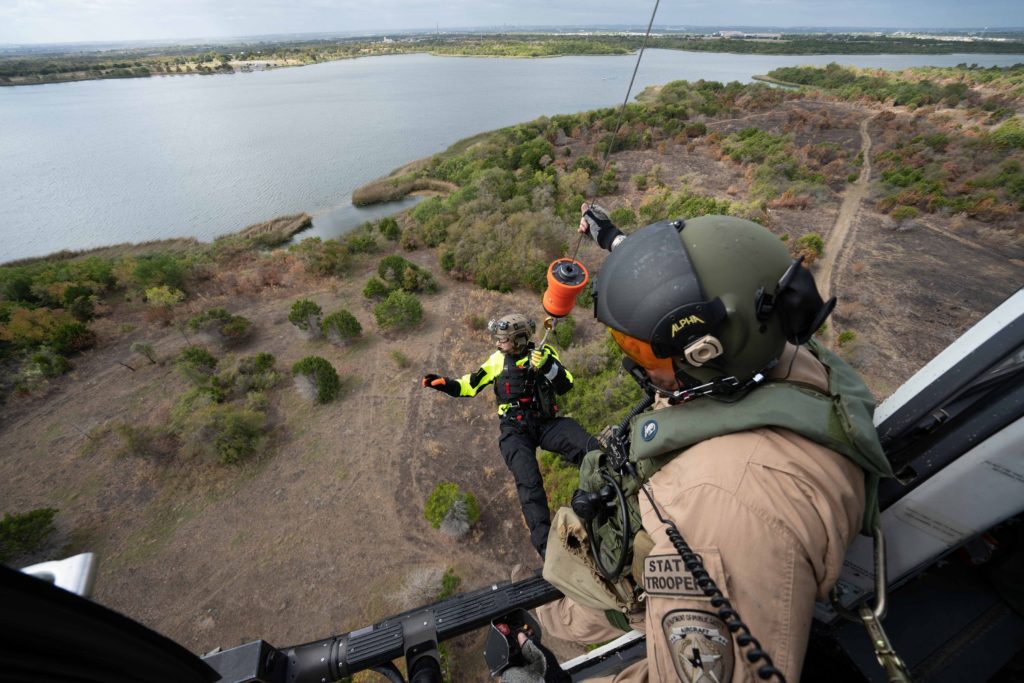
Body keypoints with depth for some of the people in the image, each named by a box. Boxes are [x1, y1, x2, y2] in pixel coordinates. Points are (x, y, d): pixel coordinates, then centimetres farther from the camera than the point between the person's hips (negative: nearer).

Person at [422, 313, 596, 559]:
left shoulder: (543, 353, 1)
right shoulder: (499, 359, 6)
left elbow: (565, 386, -8)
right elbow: (472, 384, 12)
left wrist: (549, 366, -24)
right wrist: (446, 383, -1)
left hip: (546, 423, 0)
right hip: (515, 430, 0)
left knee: (591, 451, -22)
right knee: (528, 481, -18)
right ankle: (544, 543, -10)